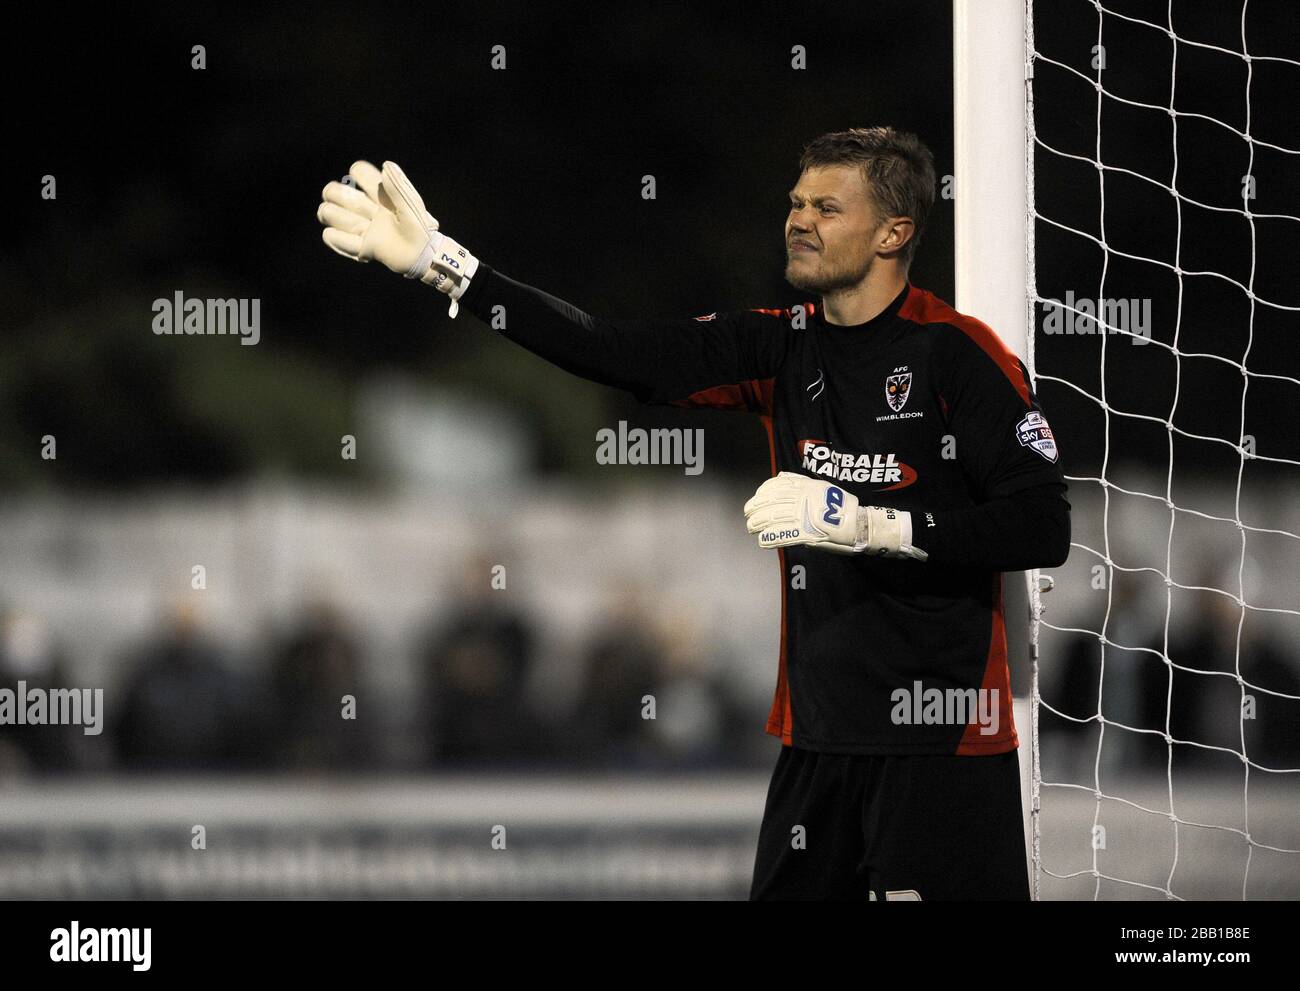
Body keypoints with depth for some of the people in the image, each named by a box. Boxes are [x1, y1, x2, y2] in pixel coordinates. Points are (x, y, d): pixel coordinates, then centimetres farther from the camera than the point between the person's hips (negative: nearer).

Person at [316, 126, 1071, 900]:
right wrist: (438, 261, 0)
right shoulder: (783, 348, 10)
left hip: (941, 744, -6)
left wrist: (866, 524, -20)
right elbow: (618, 354, 5)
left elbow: (1044, 530, -14)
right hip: (820, 734, 6)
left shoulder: (959, 355, -8)